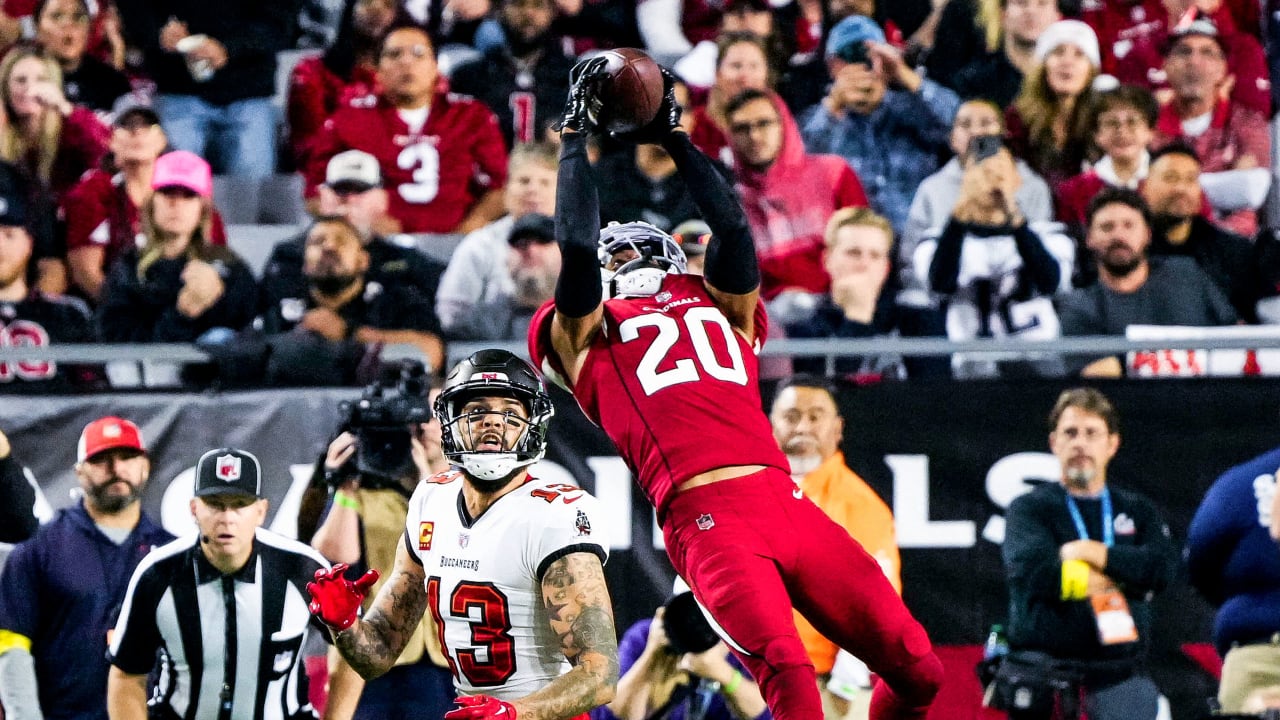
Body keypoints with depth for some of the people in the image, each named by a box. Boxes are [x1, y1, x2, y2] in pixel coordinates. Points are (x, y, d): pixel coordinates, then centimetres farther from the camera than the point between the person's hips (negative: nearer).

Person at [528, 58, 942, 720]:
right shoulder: (588, 334, 19)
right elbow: (577, 244, 6)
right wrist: (576, 135, 15)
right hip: (705, 517, -5)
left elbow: (732, 227, 16)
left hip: (783, 501, 5)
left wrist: (671, 136, 22)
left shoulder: (723, 311, 29)